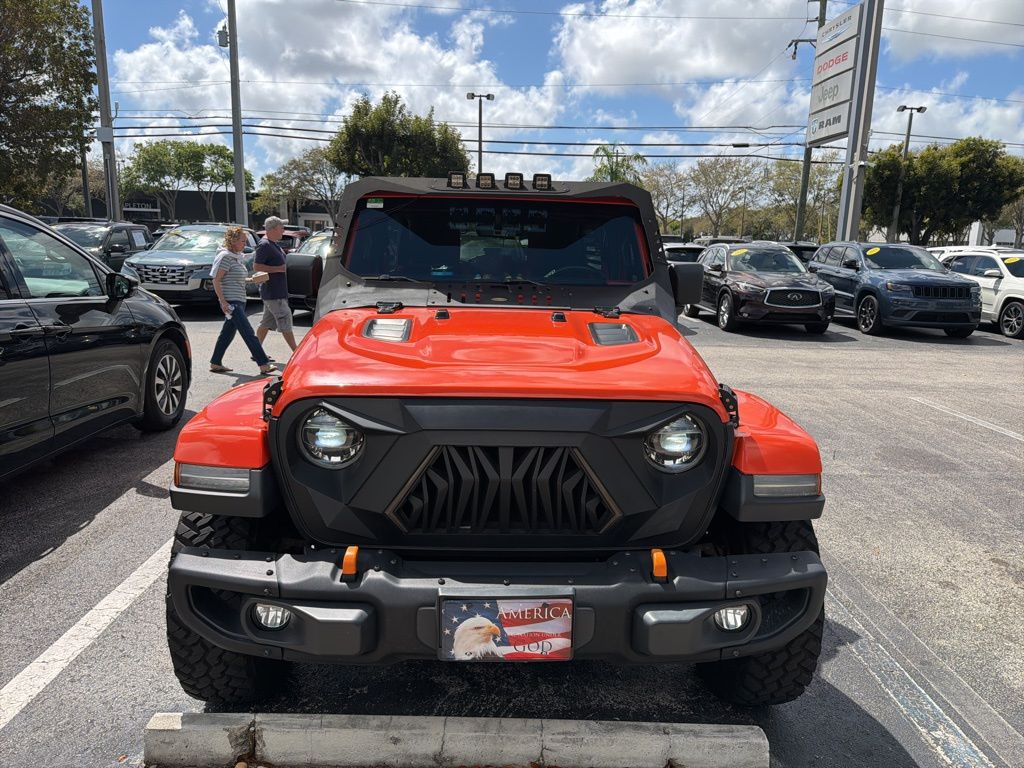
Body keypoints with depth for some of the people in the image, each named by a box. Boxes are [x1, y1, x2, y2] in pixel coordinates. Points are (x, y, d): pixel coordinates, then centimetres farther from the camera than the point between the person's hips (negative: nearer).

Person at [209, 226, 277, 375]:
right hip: (231, 302, -10)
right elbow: (216, 280, -15)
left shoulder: (236, 256, 15)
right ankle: (264, 365, -14)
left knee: (227, 333, 14)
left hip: (239, 301, 10)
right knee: (248, 333, -12)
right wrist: (223, 302, -20)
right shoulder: (225, 256, -12)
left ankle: (215, 363, 23)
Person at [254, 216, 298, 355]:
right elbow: (256, 266, -20)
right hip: (273, 292, -10)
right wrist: (278, 268, -21)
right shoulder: (264, 245, -15)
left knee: (266, 323, 13)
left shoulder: (274, 244, 15)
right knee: (285, 320, -8)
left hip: (278, 290, 10)